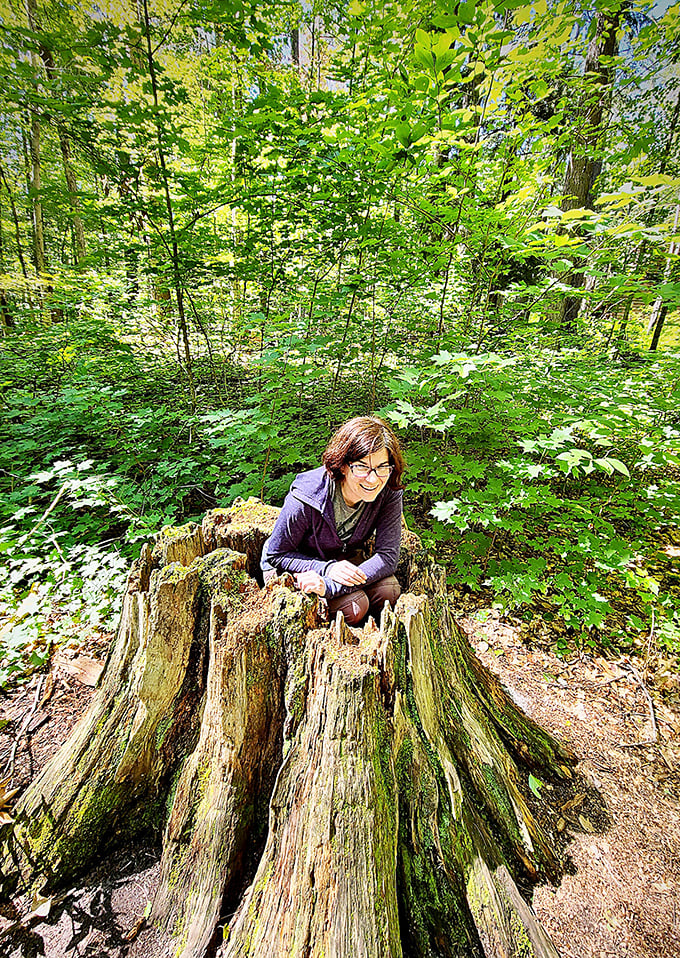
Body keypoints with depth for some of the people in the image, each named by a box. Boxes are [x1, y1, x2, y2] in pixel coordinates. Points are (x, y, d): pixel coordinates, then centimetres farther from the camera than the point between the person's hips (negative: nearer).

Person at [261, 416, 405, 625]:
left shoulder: (389, 493, -23)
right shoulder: (305, 500, -33)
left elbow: (388, 556, -25)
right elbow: (275, 555, -19)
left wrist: (329, 586, -37)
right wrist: (327, 568, -35)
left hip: (346, 557, 5)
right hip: (294, 566, -4)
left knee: (389, 591, -20)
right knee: (353, 608, -26)